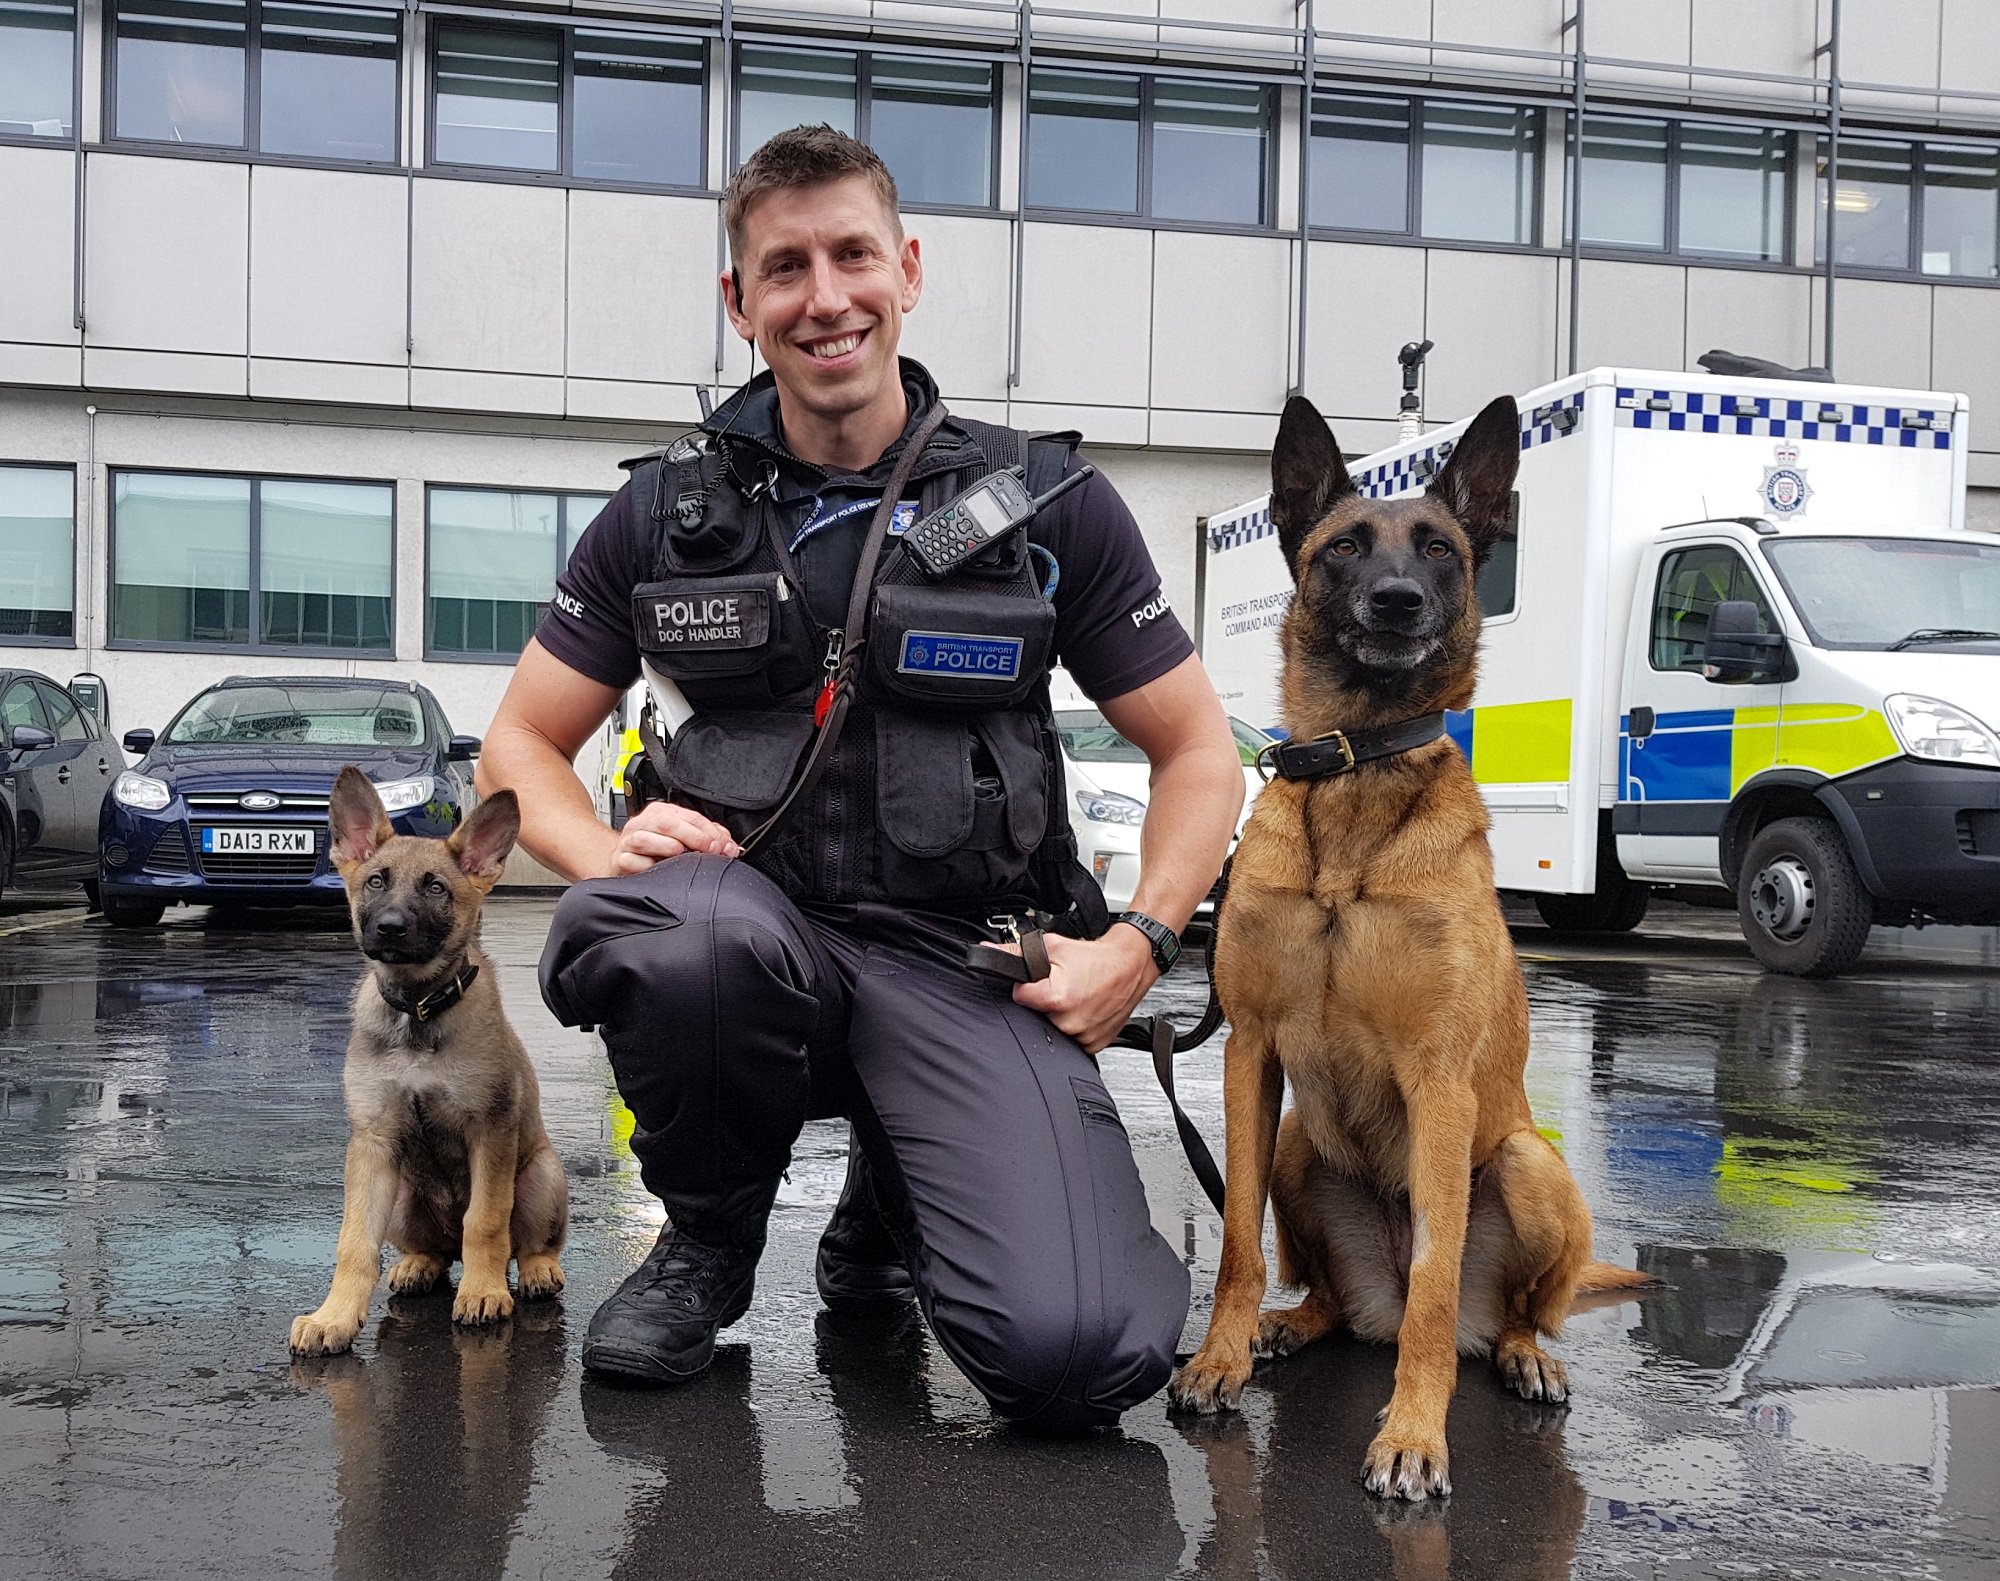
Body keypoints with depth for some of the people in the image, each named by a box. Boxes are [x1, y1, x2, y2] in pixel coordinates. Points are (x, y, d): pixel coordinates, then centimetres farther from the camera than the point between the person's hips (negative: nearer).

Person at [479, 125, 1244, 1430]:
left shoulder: (1048, 504, 4)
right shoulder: (666, 513, 8)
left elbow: (1199, 751, 9)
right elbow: (521, 746, 13)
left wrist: (1138, 944, -8)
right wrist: (609, 853, -10)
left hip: (966, 964, 0)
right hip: (751, 927, 1)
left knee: (1078, 1354, -24)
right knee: (685, 927, -38)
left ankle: (884, 1219, 15)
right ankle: (709, 1241, -2)